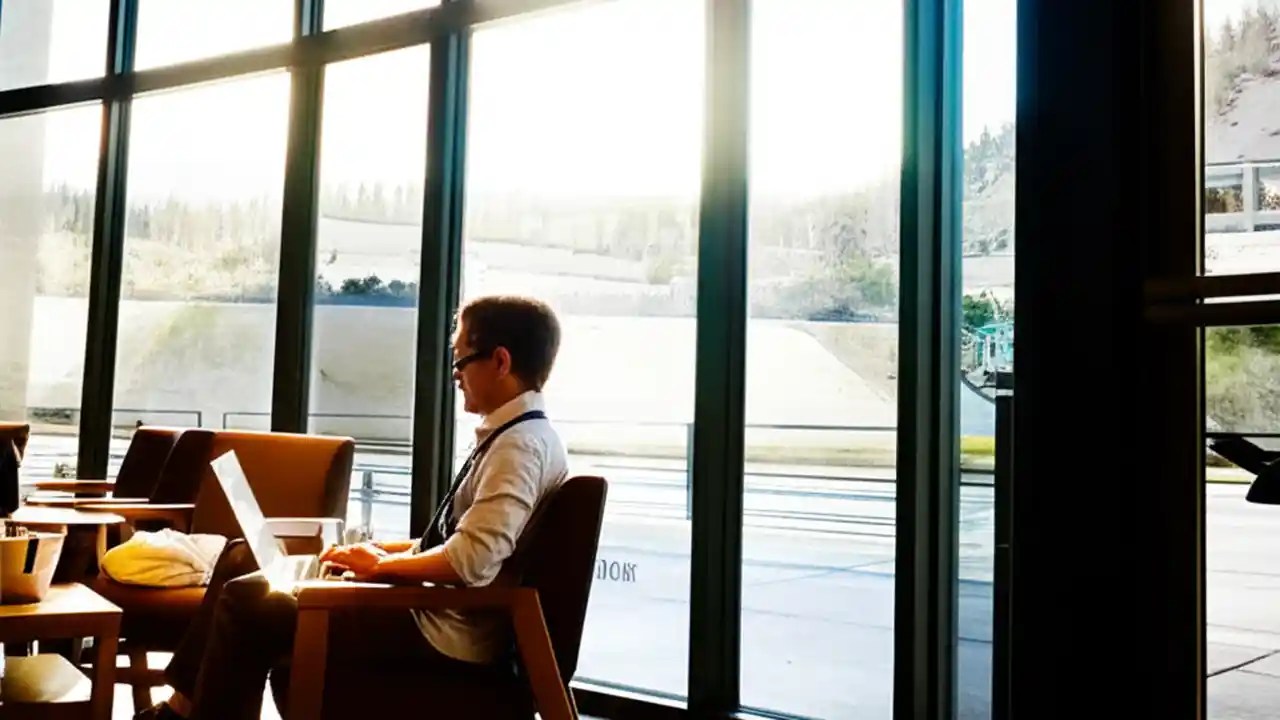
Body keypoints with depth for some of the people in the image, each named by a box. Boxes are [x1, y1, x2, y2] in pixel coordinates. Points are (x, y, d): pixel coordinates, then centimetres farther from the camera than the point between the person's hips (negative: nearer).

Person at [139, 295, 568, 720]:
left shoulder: (521, 444, -20)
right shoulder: (513, 436, 11)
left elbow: (470, 561, -28)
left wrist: (383, 564, -13)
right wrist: (381, 549, 7)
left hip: (442, 635, -10)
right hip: (431, 606, 10)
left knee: (246, 599, -11)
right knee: (244, 557, 13)